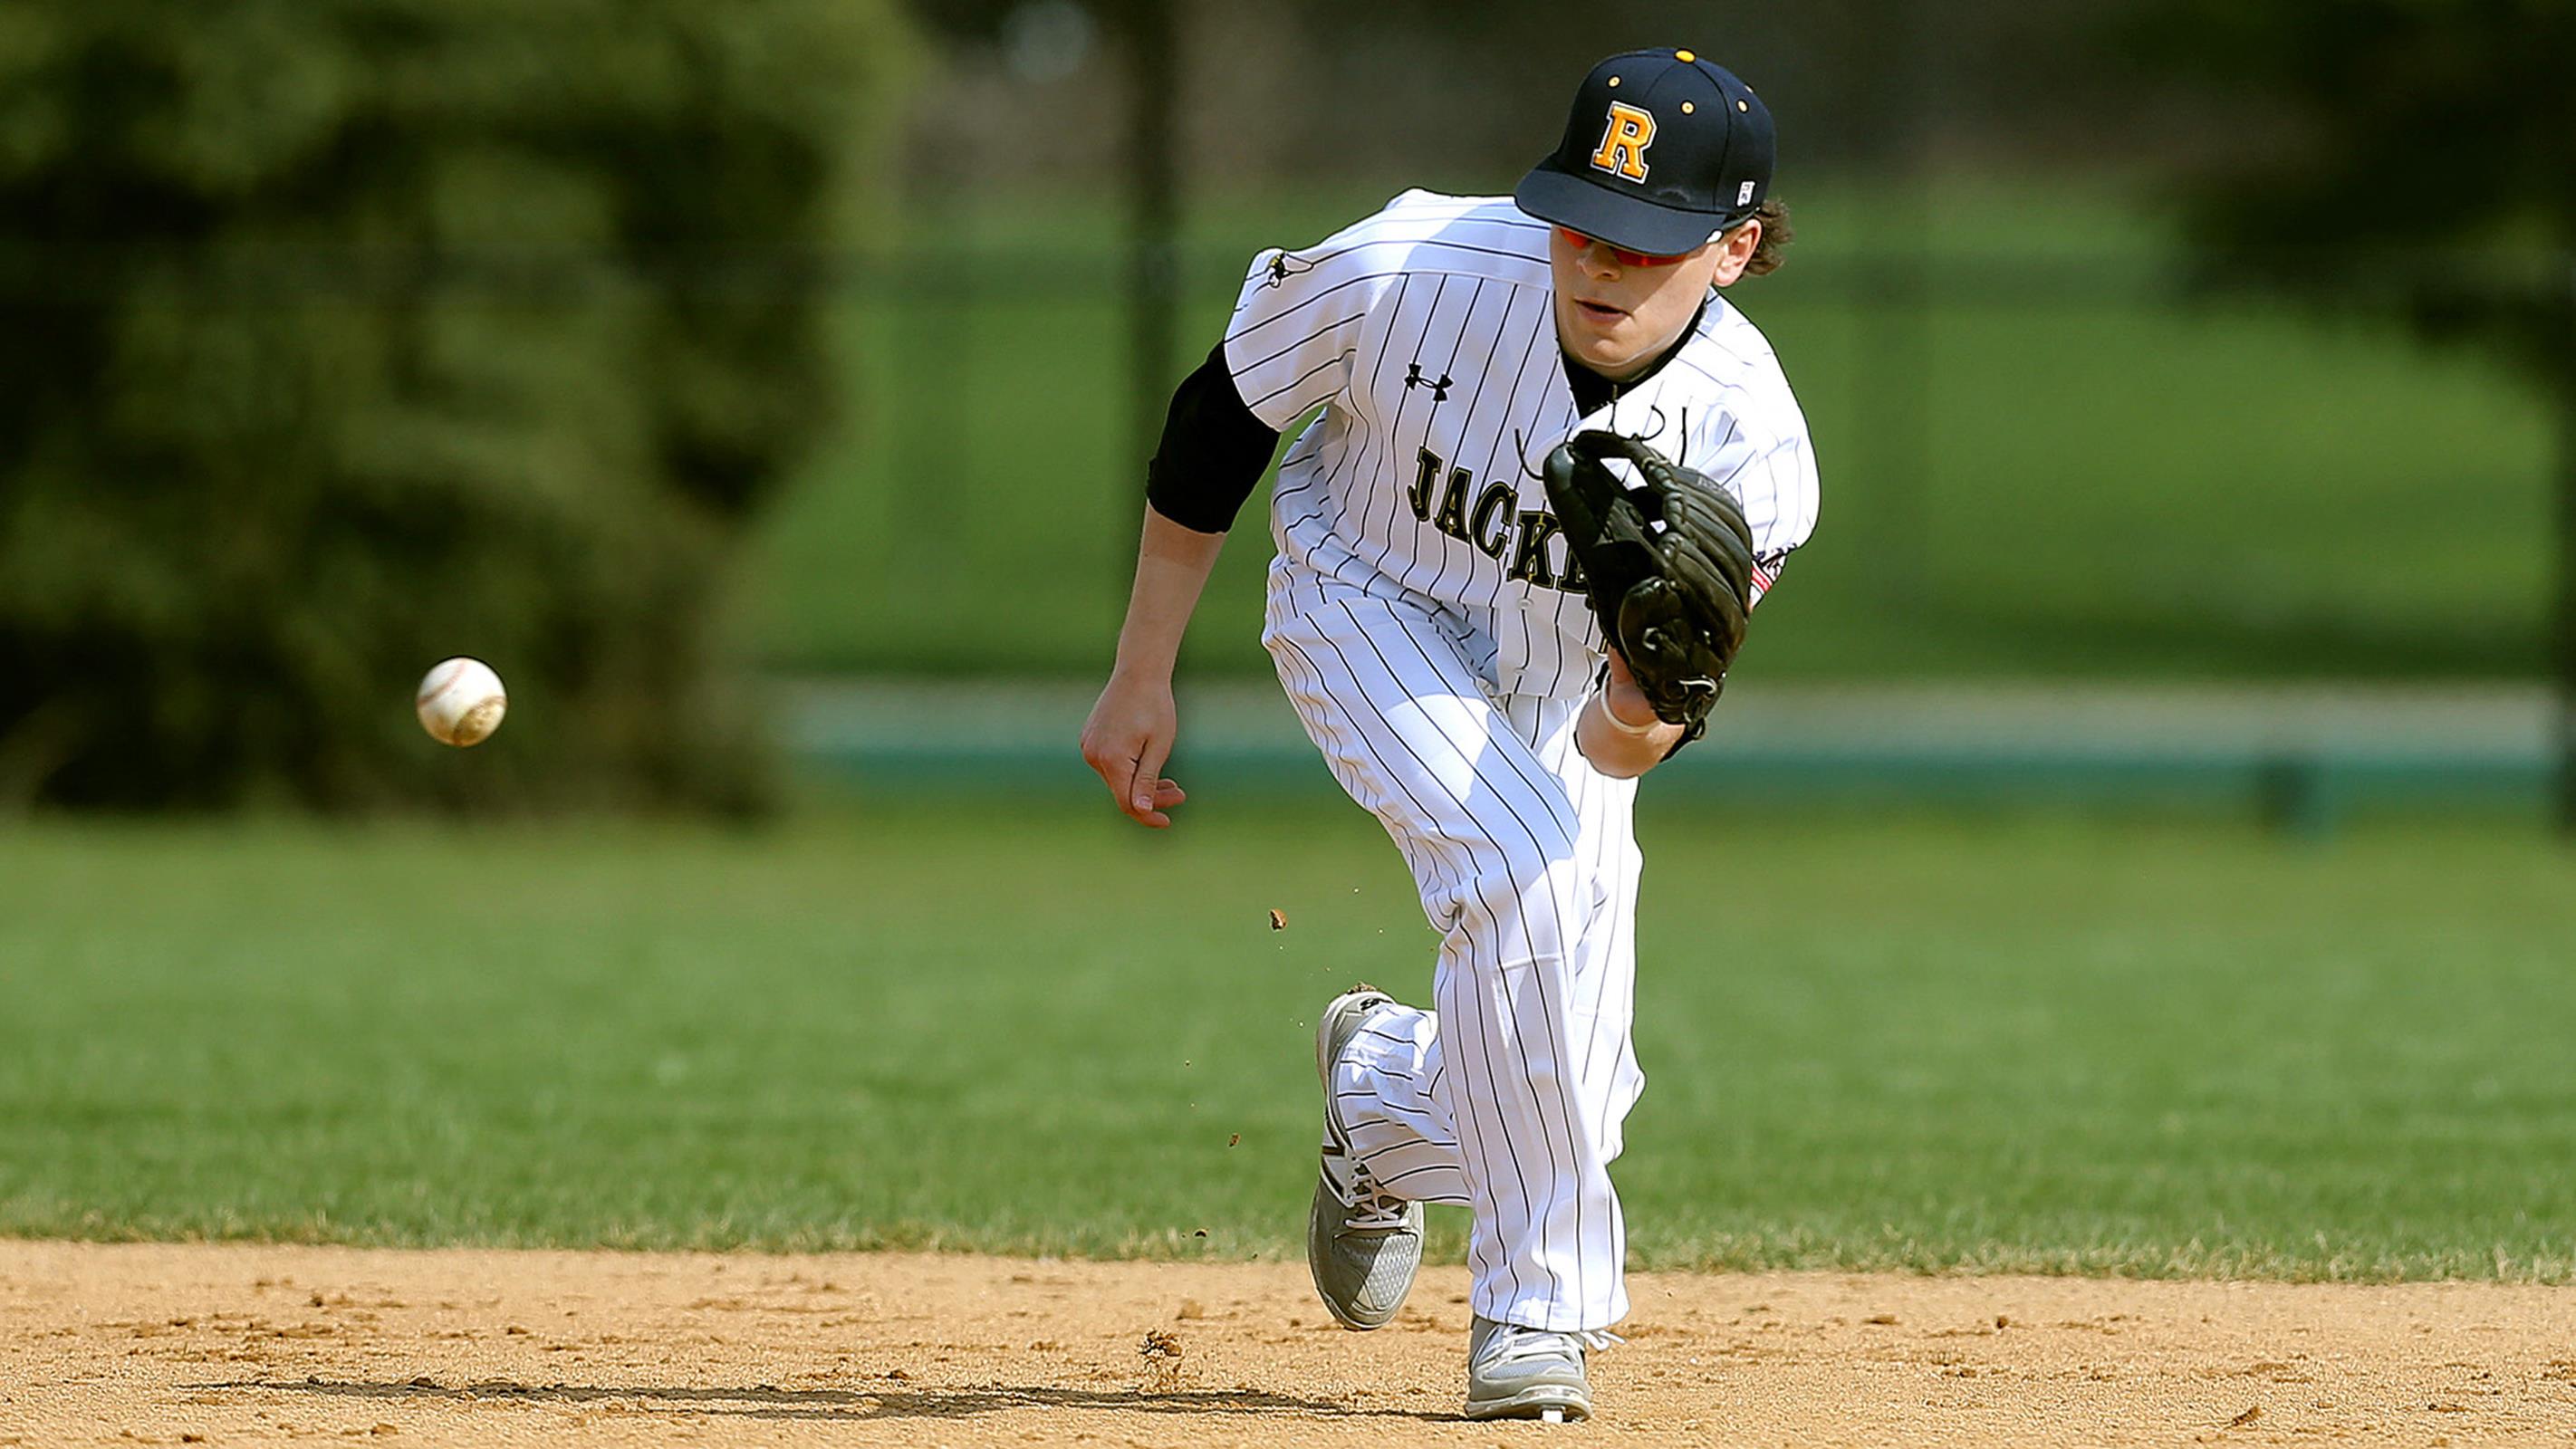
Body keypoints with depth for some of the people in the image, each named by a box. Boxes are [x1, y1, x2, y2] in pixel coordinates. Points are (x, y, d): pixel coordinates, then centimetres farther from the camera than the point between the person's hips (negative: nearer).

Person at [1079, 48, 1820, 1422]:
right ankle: (1538, 1310, -15)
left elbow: (1612, 748, -28)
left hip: (1556, 681, 3)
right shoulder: (1404, 273, -32)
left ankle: (1381, 1086, 37)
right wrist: (1140, 680, -7)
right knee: (1532, 874, -30)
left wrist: (1637, 719, -53)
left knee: (1569, 1100, 0)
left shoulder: (1751, 446, -29)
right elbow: (1215, 422, -13)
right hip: (1371, 605, -3)